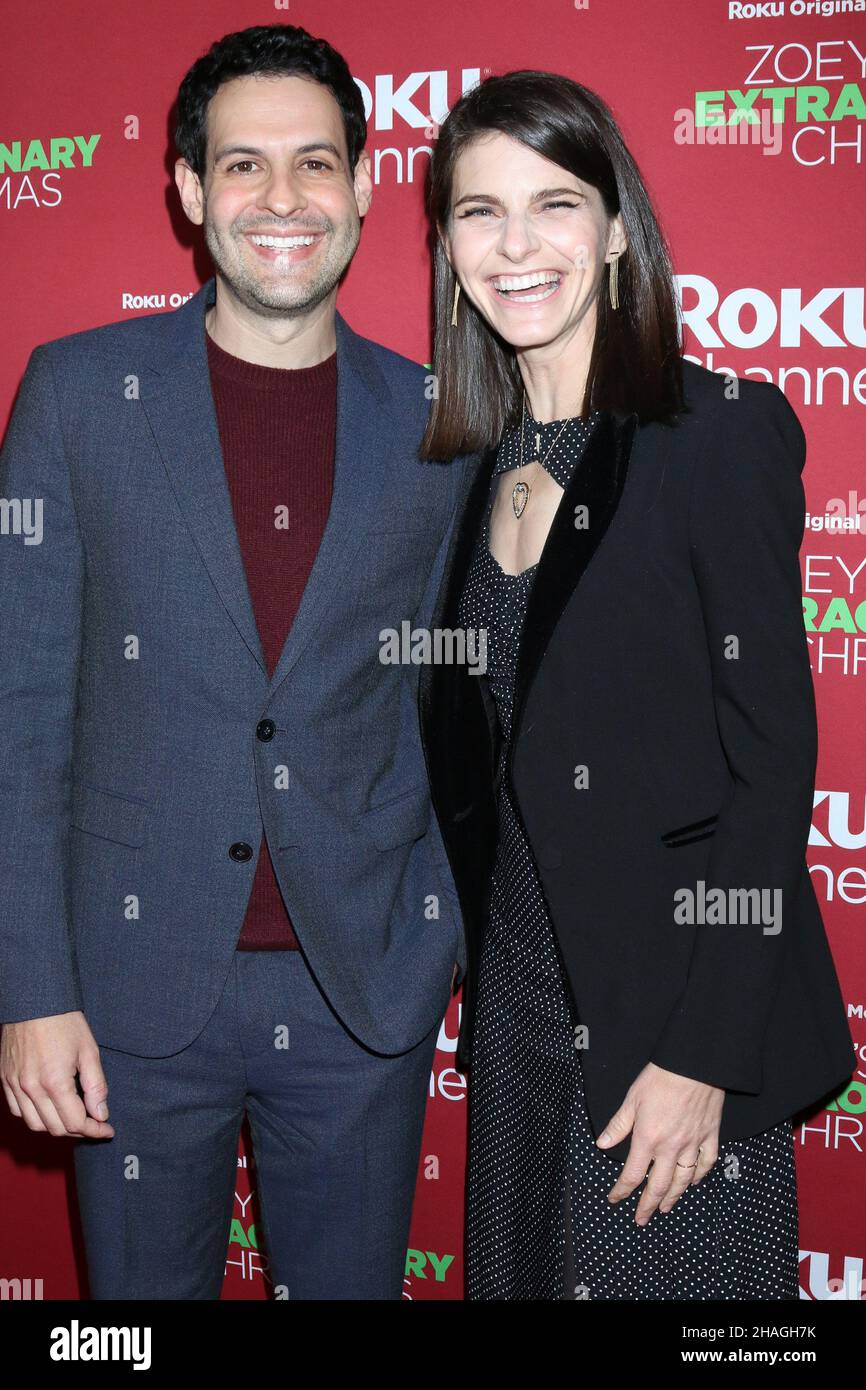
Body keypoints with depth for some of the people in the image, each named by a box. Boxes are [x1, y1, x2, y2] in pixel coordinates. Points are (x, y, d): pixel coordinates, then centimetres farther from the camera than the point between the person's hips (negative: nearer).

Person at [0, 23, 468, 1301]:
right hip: (137, 985, -1)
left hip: (369, 990, 1)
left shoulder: (435, 425, 1)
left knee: (354, 1282, 16)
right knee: (144, 1287, 15)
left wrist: (456, 935, 2)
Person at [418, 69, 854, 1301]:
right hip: (517, 1008, 6)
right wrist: (489, 984, 8)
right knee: (524, 1272, 18)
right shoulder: (474, 464, 7)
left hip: (674, 1011, -5)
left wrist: (702, 1055, -16)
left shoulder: (722, 431, -11)